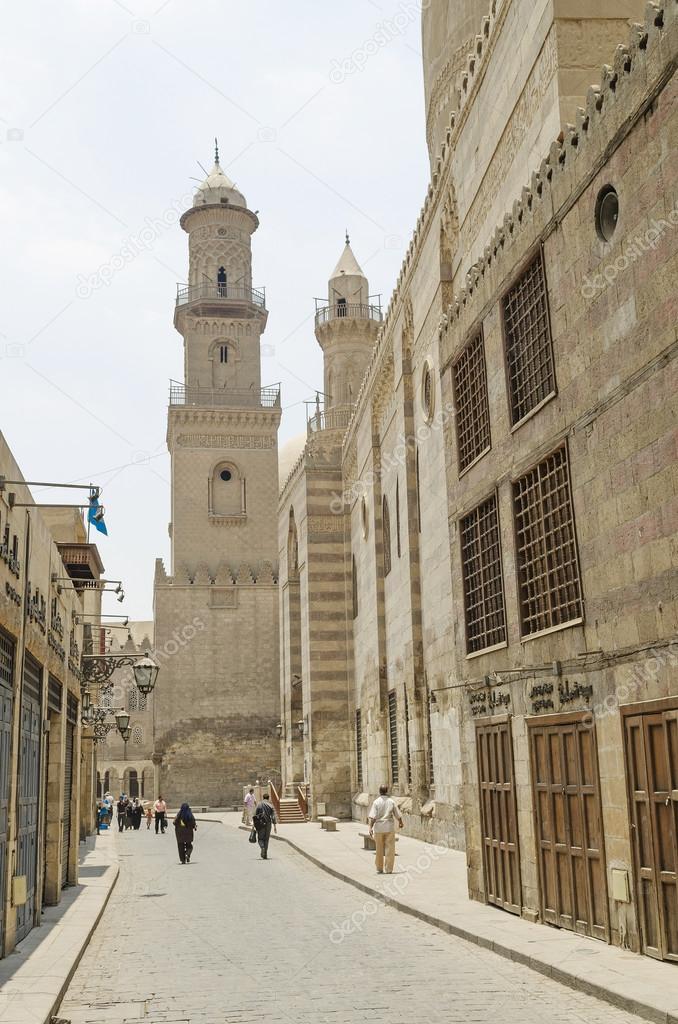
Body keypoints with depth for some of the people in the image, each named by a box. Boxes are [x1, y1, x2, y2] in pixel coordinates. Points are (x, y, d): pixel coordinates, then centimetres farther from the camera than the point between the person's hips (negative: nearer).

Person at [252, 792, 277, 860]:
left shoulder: (258, 805, 0)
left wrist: (254, 825, 3)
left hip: (260, 824, -1)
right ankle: (265, 855, 12)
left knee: (260, 838, 9)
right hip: (268, 824, 1)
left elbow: (254, 816, -2)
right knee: (266, 839, 13)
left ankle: (262, 847, -21)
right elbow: (274, 817, -5)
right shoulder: (271, 806, 0)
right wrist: (275, 827, -4)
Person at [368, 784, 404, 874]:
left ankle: (379, 869, 17)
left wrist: (370, 827, -14)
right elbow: (398, 815, 5)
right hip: (390, 827, 0)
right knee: (389, 849, 4)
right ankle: (388, 869, 3)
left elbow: (372, 816, -13)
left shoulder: (376, 802, -4)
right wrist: (401, 823, 22)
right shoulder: (391, 801, -1)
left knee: (379, 850, 10)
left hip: (379, 827, 0)